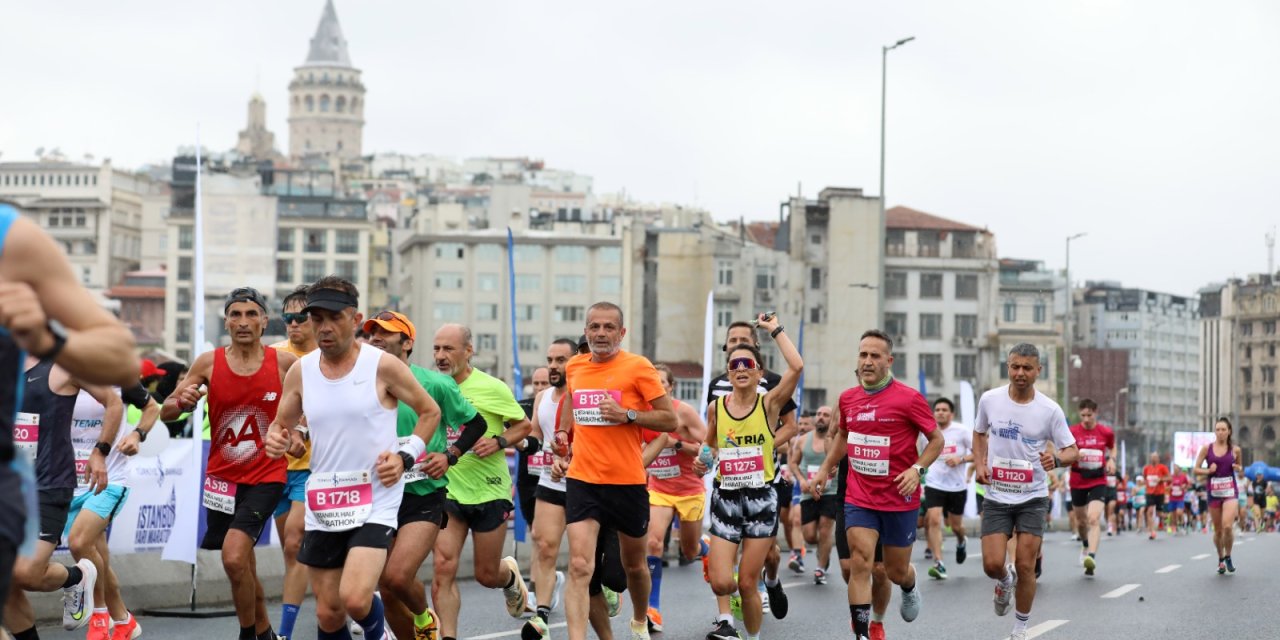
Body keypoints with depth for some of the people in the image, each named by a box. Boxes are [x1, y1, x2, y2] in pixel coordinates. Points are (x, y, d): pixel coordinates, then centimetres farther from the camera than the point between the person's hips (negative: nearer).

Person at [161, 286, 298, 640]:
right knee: (243, 565, 14)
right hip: (222, 477, 3)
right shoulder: (209, 363, -2)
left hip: (266, 476, -3)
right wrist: (182, 401, -19)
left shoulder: (285, 363, -6)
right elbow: (165, 412, 3)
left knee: (234, 558, -21)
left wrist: (300, 432, -9)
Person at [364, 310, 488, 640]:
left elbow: (476, 423, 7)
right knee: (388, 593, 4)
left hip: (425, 494, -4)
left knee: (397, 577, -21)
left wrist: (450, 455, -7)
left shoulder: (435, 384, -5)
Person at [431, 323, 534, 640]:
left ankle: (511, 576, 45)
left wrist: (498, 441, -16)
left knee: (487, 575, 9)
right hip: (447, 491, 2)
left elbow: (524, 425, 1)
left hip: (489, 490, -2)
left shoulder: (492, 388, -9)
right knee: (443, 567, -14)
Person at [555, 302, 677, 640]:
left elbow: (670, 419, -8)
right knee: (579, 565, -14)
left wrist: (627, 414, -20)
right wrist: (564, 435, 12)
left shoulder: (638, 367, -7)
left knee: (633, 564, 17)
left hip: (627, 482, -2)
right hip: (582, 481, 2)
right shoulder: (574, 367, 6)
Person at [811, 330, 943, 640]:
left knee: (896, 571, 11)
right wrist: (825, 469, 19)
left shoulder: (909, 398, -12)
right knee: (860, 563, -13)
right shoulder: (848, 398, 3)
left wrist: (917, 469, -18)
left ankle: (910, 589, 49)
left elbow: (937, 439, -4)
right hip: (858, 498, 3)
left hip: (900, 499, -2)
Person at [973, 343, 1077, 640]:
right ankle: (1005, 581, 29)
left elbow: (1071, 451, -2)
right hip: (996, 496, 1)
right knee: (992, 564, -10)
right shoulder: (989, 400, -3)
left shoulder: (1050, 410, -9)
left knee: (1025, 566, -4)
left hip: (1032, 497, -1)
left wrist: (1057, 459, -25)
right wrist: (980, 464, 1)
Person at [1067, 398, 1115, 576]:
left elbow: (1112, 448, 18)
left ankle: (1092, 556, -29)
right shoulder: (1072, 432, -5)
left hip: (1098, 481, -2)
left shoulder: (1106, 432, -1)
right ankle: (1085, 546, 46)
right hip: (1078, 481, 2)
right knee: (1081, 520, 16)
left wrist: (1112, 459, -3)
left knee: (1094, 519, -20)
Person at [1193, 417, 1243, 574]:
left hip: (1230, 492, -1)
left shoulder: (1235, 450, 2)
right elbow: (1196, 469, 4)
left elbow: (1240, 467, 18)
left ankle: (1228, 557, 4)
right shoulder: (1207, 448, 0)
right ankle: (1221, 559, 27)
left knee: (1227, 526, -18)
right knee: (1218, 530, 7)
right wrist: (1208, 471, -15)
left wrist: (1238, 468, -5)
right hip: (1213, 493, 1)